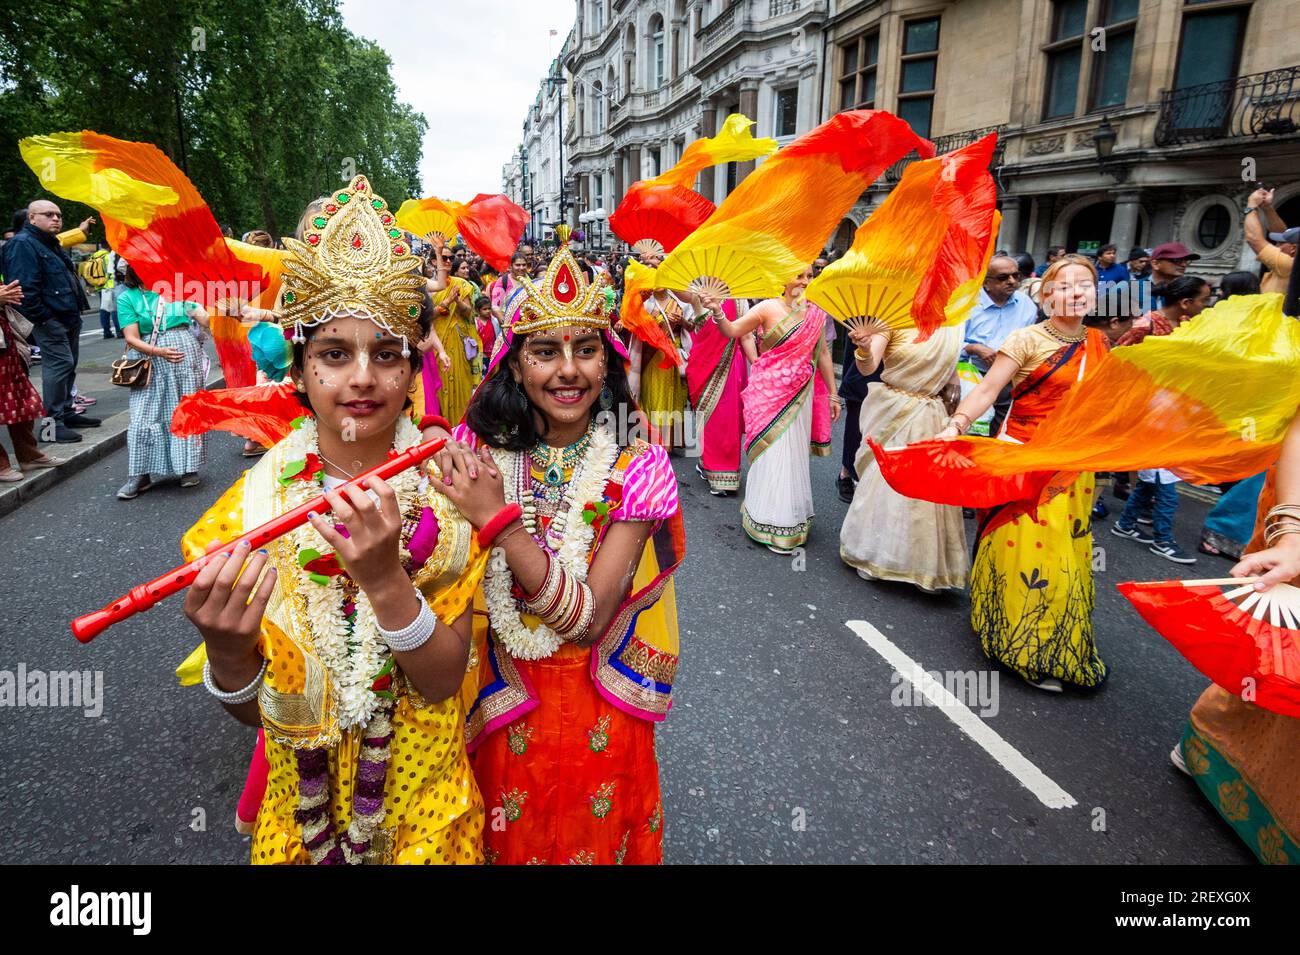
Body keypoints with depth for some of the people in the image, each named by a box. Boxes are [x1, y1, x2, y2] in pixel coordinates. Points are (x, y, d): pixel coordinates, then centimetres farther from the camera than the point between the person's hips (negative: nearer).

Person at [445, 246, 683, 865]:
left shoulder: (637, 466, -16)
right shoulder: (473, 449, -12)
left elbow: (590, 620, -24)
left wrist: (497, 518, -31)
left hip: (597, 720, -1)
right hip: (495, 709, 1)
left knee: (589, 841, 24)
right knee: (504, 844, 25)